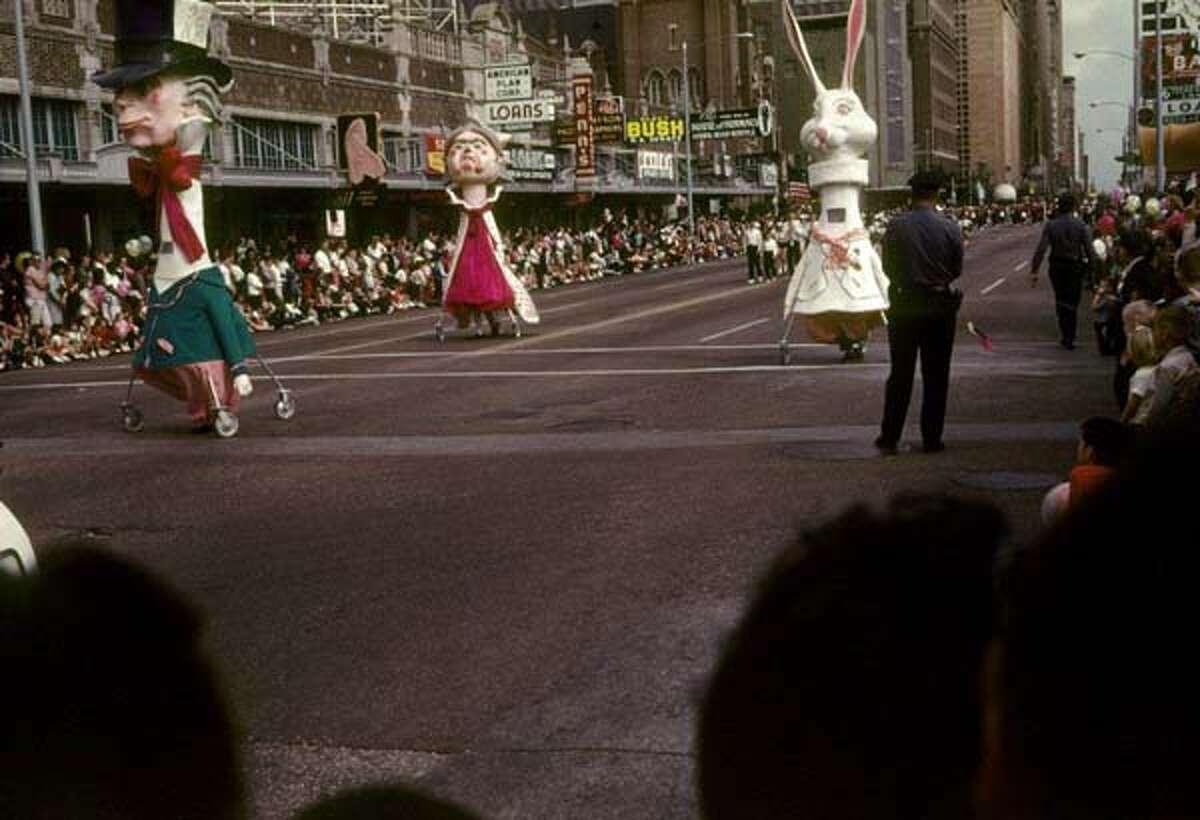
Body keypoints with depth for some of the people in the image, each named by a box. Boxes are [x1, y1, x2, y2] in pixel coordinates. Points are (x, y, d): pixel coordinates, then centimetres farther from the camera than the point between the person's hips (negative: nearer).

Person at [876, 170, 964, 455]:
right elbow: (957, 270, 0)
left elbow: (887, 266, -2)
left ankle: (889, 437, 10)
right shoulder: (950, 228, -8)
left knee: (900, 375, 8)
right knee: (936, 376, 9)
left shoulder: (896, 226, -9)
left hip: (904, 305, 0)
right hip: (940, 305, 0)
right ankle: (932, 438, 12)